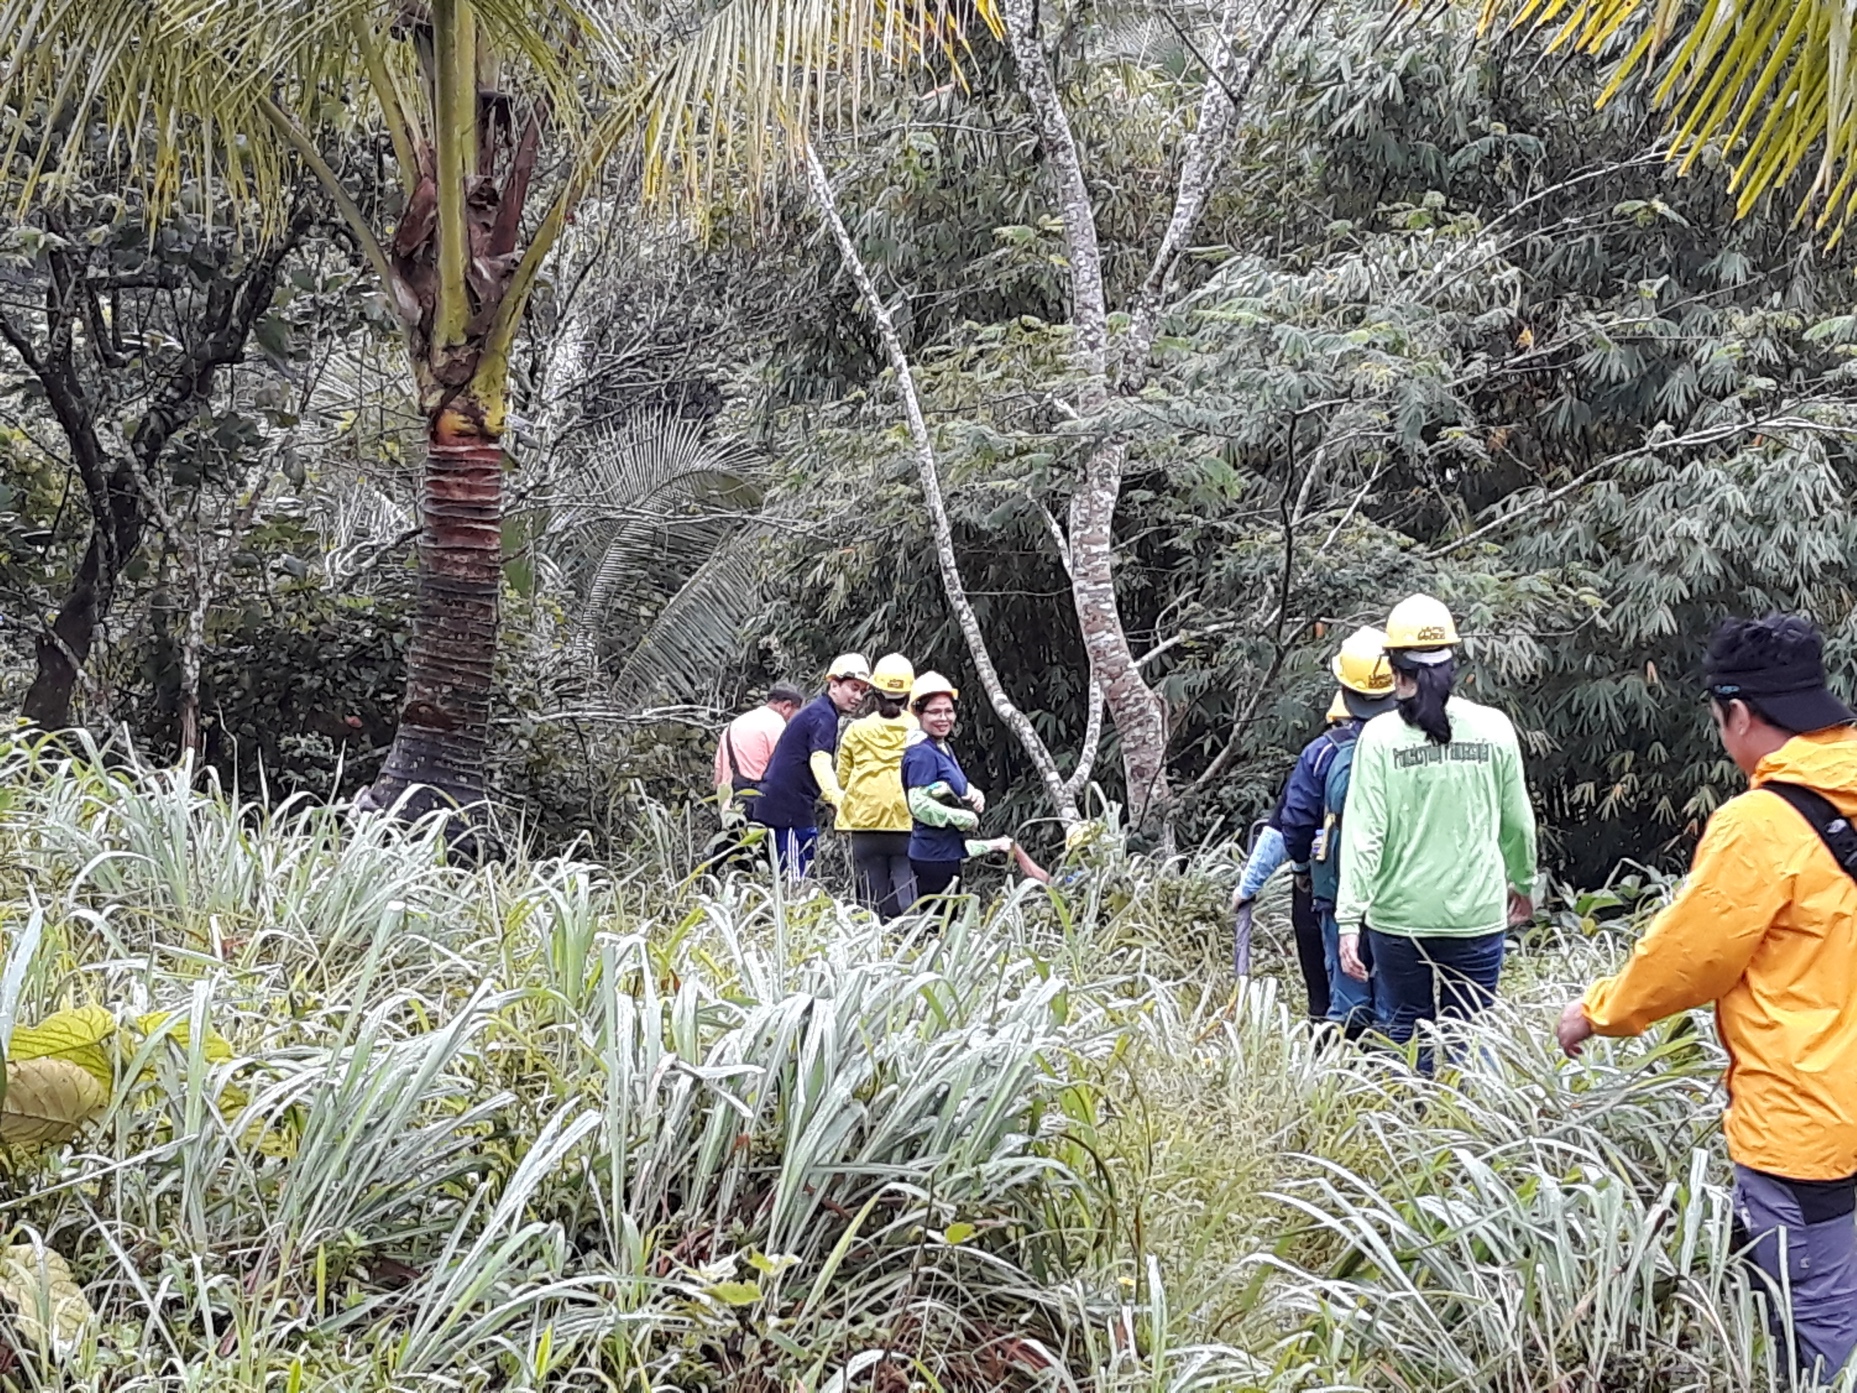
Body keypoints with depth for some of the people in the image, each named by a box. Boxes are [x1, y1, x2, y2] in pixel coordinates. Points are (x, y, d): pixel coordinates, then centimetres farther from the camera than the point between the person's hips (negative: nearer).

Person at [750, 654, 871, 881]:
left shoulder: (813, 711, 21)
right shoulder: (823, 715, -11)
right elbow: (819, 761, -29)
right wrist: (837, 797, -43)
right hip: (789, 810, -10)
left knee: (787, 882, 12)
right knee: (795, 884, -12)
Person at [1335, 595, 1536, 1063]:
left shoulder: (1380, 736, -7)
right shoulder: (1494, 728, -2)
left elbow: (1363, 834, -11)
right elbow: (1517, 821, 8)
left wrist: (1349, 919, -9)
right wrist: (1523, 883, 26)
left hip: (1399, 915, -1)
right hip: (1476, 914, 1)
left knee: (1405, 1036, 12)